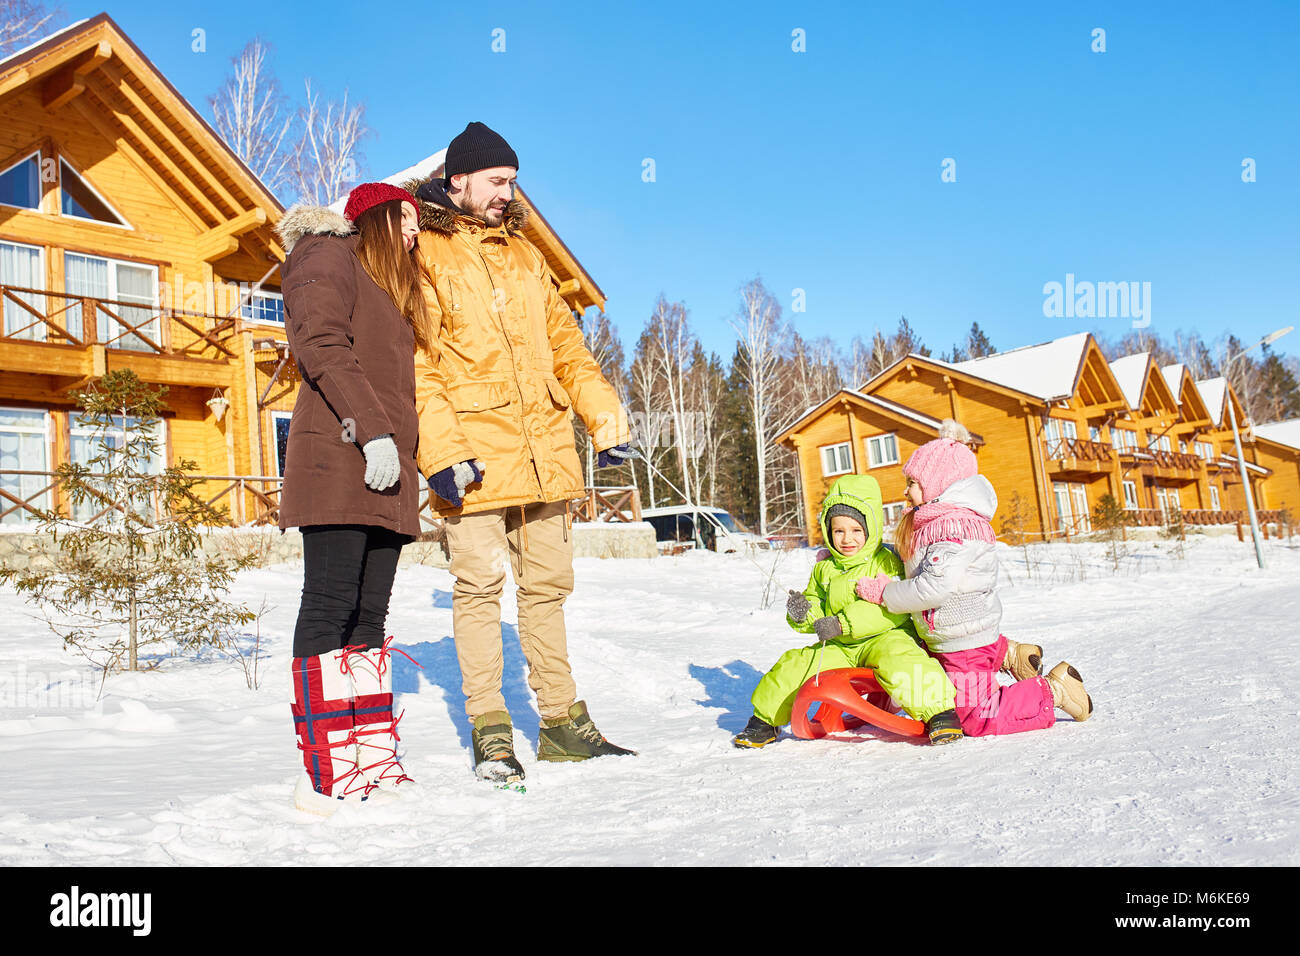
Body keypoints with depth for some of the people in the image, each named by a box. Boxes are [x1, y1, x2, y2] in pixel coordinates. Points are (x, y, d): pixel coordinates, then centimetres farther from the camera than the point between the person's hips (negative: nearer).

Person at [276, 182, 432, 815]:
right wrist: (373, 430, -21)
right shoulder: (329, 257, 4)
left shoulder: (393, 289, 30)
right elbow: (324, 347, -12)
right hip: (337, 461, -8)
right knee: (330, 606, -10)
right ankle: (325, 772, -8)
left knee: (369, 617, 5)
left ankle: (372, 761, 8)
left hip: (386, 476, 9)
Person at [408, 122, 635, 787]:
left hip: (545, 450, 6)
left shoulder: (524, 255, 21)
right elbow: (414, 364, -8)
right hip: (475, 454, -6)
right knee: (479, 585, -3)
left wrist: (606, 420, 12)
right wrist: (441, 451, -18)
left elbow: (565, 344, 21)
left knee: (548, 584, 10)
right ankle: (490, 734, 8)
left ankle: (562, 722, 20)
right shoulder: (422, 254, 1)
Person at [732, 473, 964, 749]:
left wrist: (843, 623, -26)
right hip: (838, 647, 5)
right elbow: (815, 601, 18)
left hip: (881, 637, -5)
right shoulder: (824, 569, 11)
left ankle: (938, 710, -22)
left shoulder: (885, 562, -9)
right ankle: (765, 719, 14)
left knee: (897, 660, -35)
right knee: (793, 665, -6)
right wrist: (803, 613, -9)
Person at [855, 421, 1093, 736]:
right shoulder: (935, 520, 6)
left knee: (976, 719, -5)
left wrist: (883, 592, -19)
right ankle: (1007, 654, 24)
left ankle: (1053, 689, 8)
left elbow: (934, 588, -32)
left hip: (965, 644, -10)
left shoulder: (955, 526, -25)